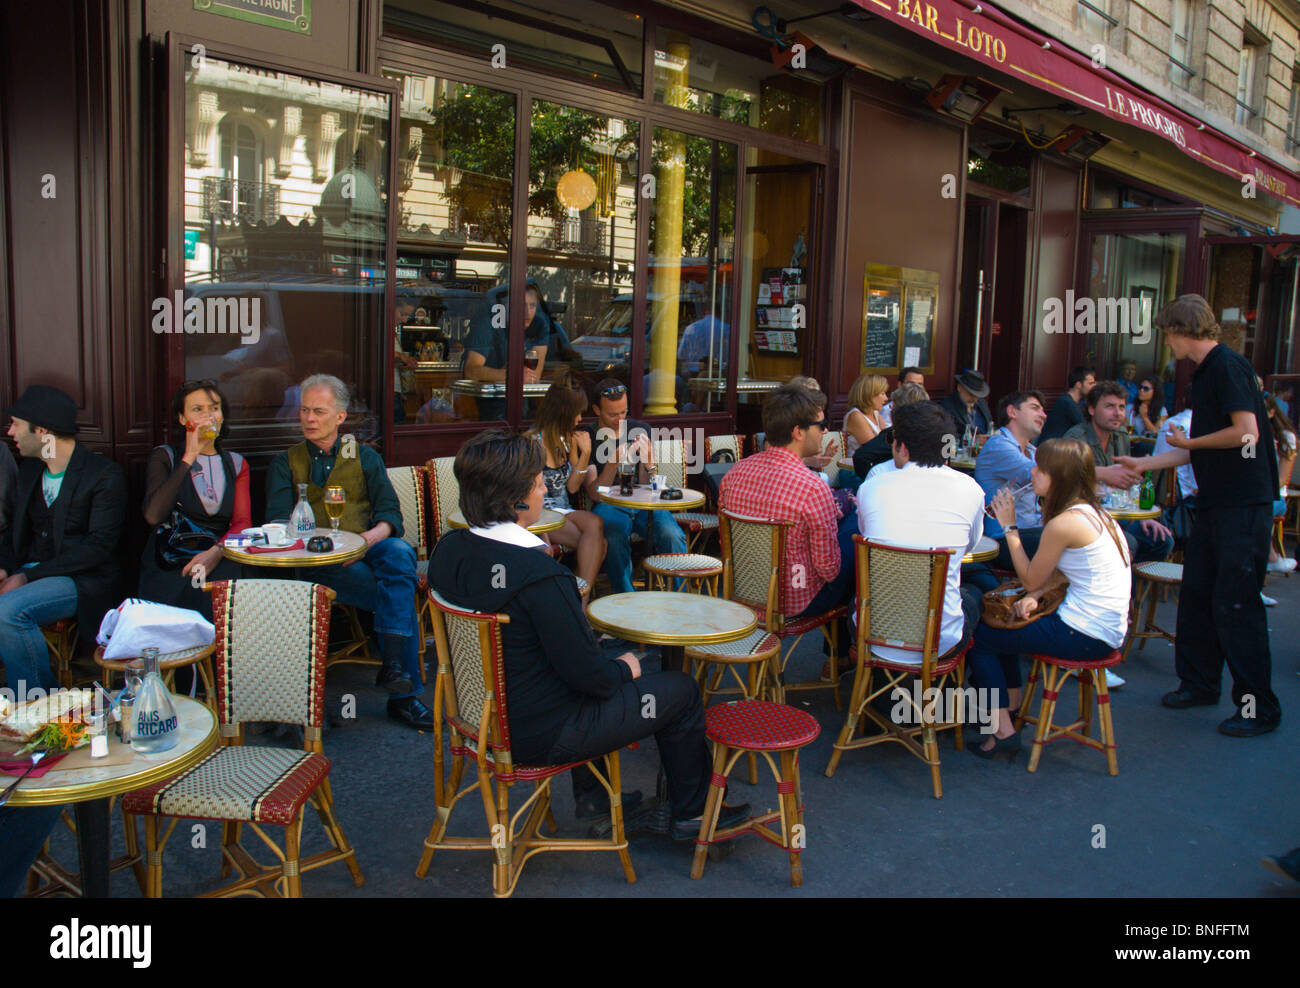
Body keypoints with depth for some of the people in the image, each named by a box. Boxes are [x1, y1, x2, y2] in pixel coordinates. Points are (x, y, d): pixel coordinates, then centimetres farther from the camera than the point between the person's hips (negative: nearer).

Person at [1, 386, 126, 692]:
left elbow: (99, 546, -15)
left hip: (82, 580, -7)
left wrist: (29, 576, -19)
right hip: (30, 573, 7)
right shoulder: (29, 469, 16)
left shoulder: (105, 475, -9)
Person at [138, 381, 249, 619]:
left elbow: (243, 522, 6)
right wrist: (189, 458, -9)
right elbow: (153, 515, -9)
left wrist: (216, 551, -16)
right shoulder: (164, 457, 9)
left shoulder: (236, 464, 18)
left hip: (219, 562, 2)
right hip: (169, 567, -2)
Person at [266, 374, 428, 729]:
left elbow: (390, 513, 9)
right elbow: (278, 521, 5)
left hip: (366, 551, 2)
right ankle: (403, 693, -27)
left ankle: (393, 664, -38)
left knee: (400, 552, -36)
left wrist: (370, 537, -15)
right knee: (397, 595, -30)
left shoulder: (365, 457, 22)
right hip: (318, 563, -2)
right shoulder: (286, 462, 20)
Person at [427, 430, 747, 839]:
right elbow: (590, 675, -24)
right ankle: (692, 813, 29)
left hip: (483, 712, 8)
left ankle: (592, 797, 42)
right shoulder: (539, 575, -31)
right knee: (682, 691, 9)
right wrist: (625, 668, -2)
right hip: (540, 735, -8)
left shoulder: (448, 550, -6)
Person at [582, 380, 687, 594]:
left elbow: (647, 488, 10)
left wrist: (647, 461, -12)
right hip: (609, 505, -2)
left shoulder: (641, 430, 10)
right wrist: (614, 461, -20)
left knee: (672, 534, -28)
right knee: (615, 536, -37)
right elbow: (595, 495, -6)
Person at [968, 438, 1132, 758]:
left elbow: (1030, 580, -8)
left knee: (979, 637, -2)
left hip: (1085, 634, -10)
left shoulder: (1063, 524, -20)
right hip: (1106, 629, 10)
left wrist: (1009, 526, -3)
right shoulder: (1093, 512, 10)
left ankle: (1004, 730, 1)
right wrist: (1035, 596, 0)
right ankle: (1012, 703, 32)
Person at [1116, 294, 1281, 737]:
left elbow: (1247, 432, -22)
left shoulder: (1227, 366, -13)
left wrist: (1189, 441, -7)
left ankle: (1259, 706, 4)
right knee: (1197, 594, 14)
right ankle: (1200, 684, 26)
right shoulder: (1205, 372, 16)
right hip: (1216, 502, 10)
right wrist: (1145, 463, 26)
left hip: (1244, 505, -10)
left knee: (1235, 604, -6)